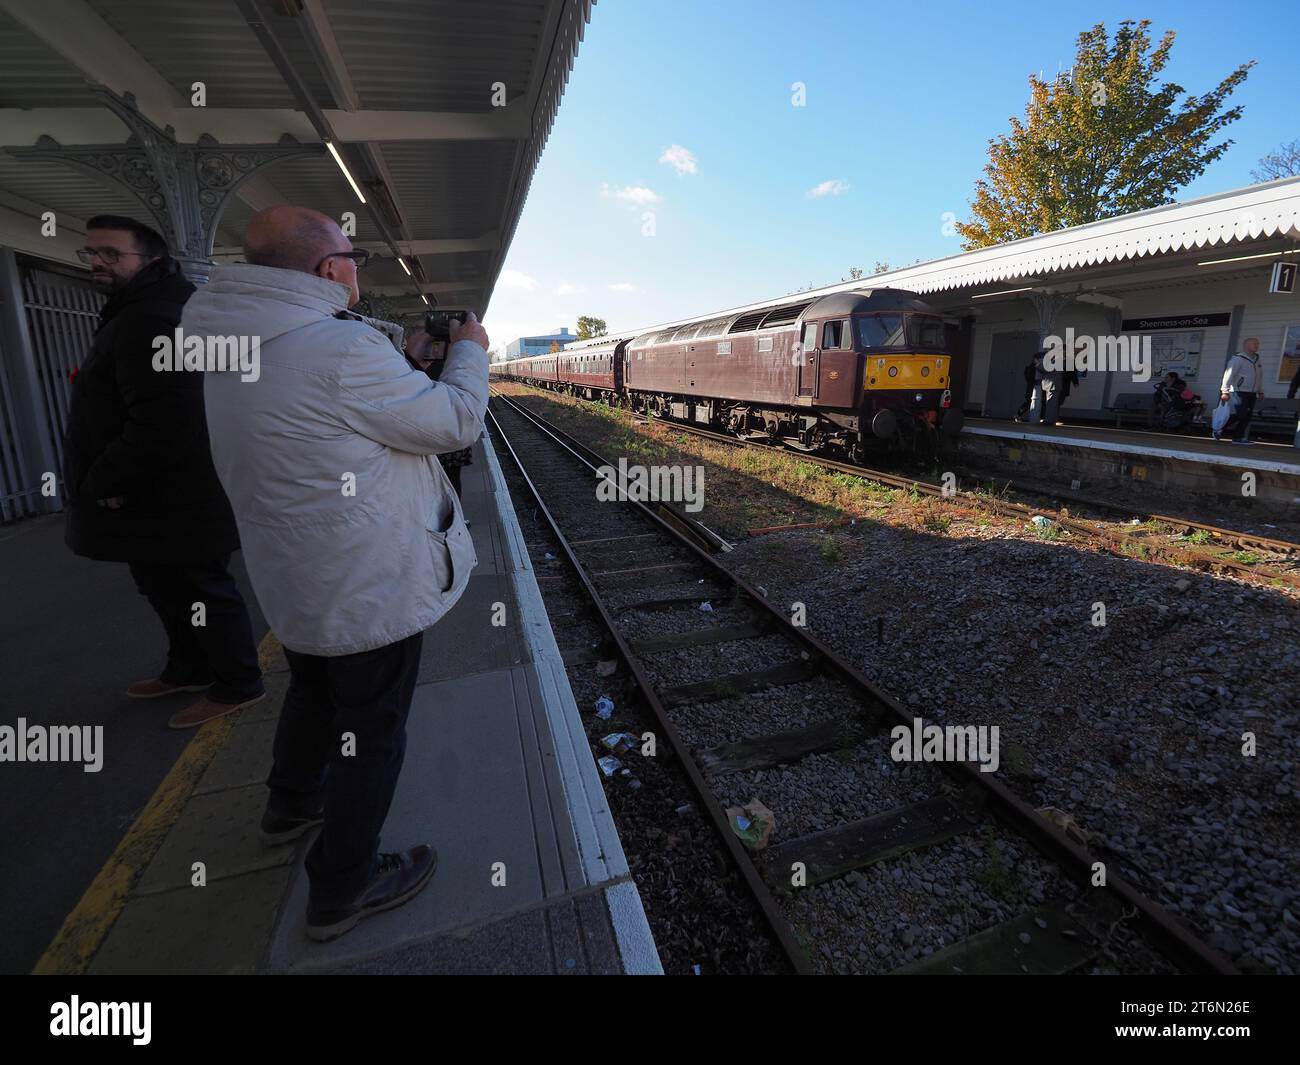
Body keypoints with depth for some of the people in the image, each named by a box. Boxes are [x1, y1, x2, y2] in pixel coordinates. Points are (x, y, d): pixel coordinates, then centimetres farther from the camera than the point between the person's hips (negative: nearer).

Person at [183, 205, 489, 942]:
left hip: (298, 579, 9)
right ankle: (342, 889, 27)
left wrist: (405, 354, 17)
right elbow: (457, 421, -15)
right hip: (374, 583, -9)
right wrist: (470, 351, 1)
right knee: (373, 730, 9)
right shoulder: (342, 349, -24)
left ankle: (293, 804, 54)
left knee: (316, 692, 30)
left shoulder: (239, 346, 4)